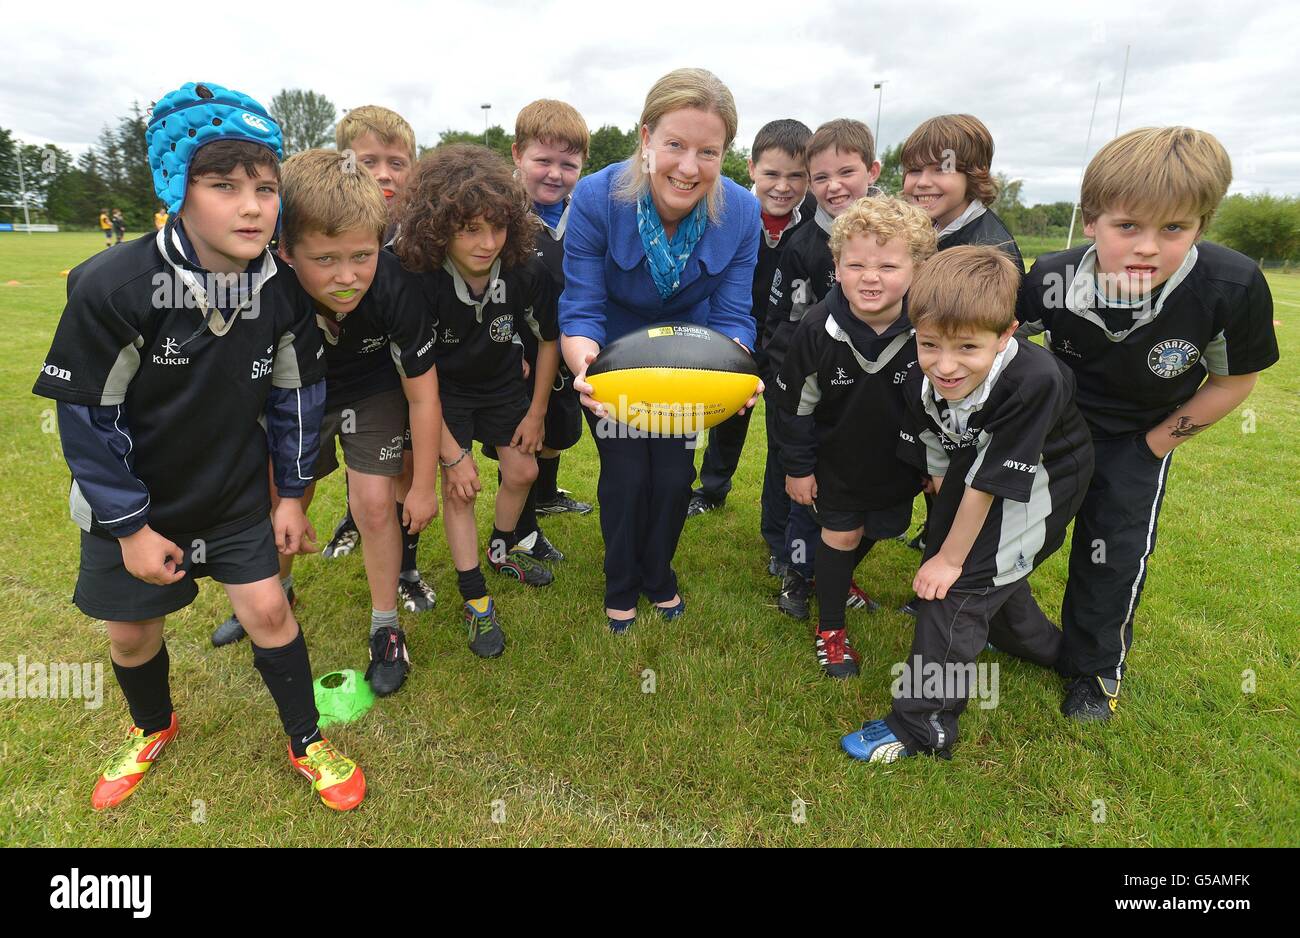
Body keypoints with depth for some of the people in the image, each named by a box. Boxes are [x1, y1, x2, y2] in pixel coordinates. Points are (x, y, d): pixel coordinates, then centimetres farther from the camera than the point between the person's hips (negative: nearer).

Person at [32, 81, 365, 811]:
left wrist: (292, 494, 1)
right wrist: (129, 526, -12)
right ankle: (153, 730, 46)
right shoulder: (112, 288, -25)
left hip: (237, 492, 1)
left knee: (268, 610, 0)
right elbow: (86, 417, -17)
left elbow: (296, 394, -3)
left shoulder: (284, 291, -15)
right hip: (131, 501, -1)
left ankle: (307, 743, 23)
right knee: (133, 632, 15)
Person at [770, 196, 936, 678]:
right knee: (840, 534, 7)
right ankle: (830, 628, 28)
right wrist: (797, 467, -6)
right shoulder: (818, 329, -25)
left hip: (900, 460, 3)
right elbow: (793, 404, -12)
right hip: (836, 459, -2)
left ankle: (840, 577, 54)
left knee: (879, 530, 21)